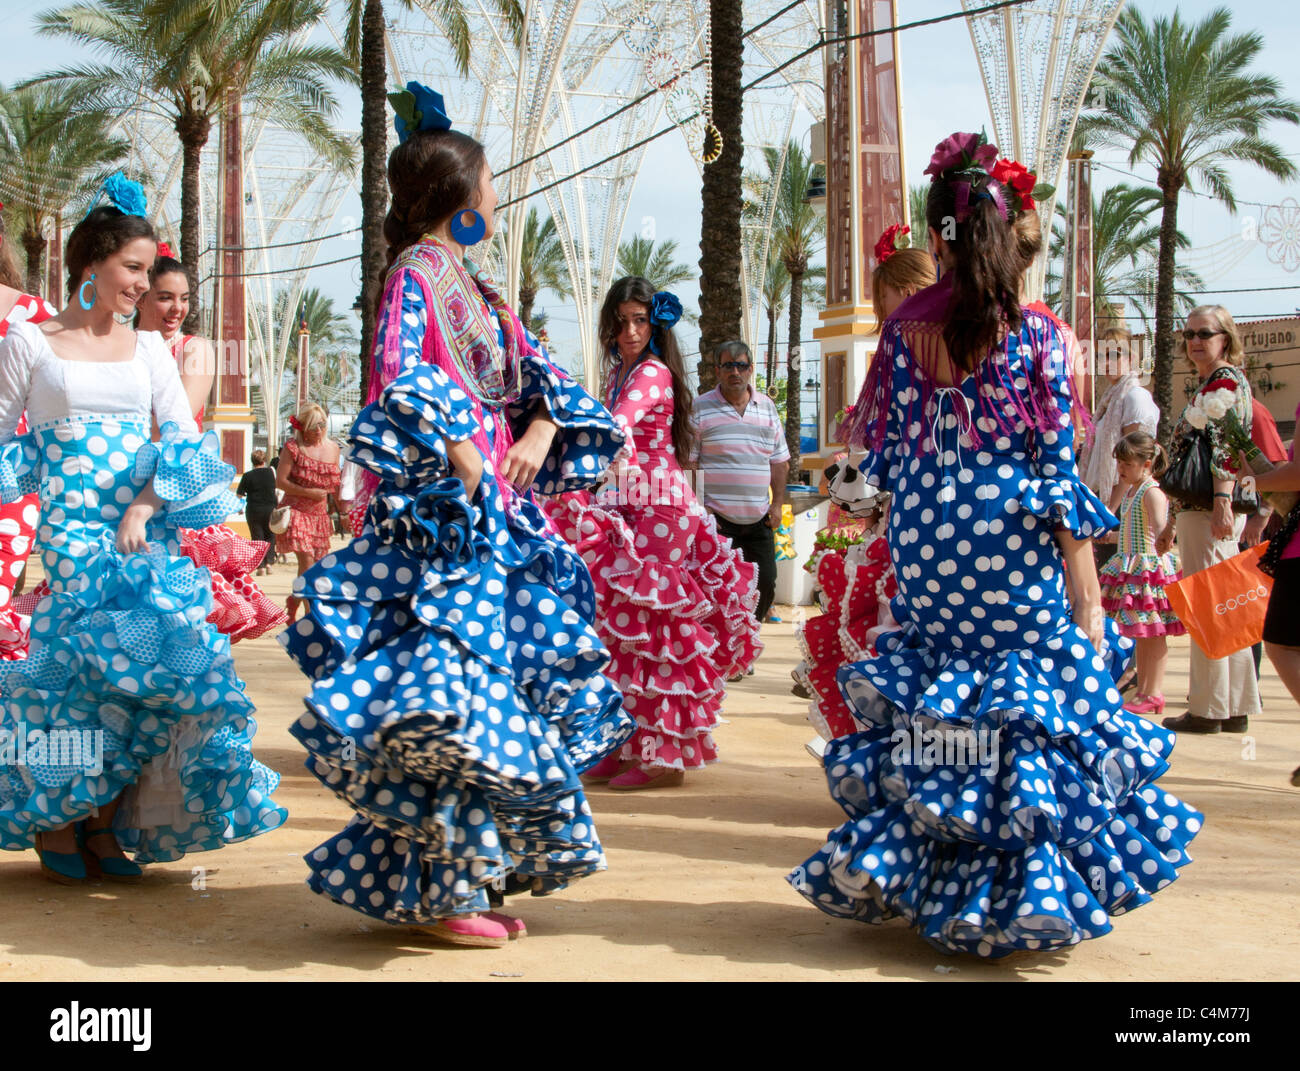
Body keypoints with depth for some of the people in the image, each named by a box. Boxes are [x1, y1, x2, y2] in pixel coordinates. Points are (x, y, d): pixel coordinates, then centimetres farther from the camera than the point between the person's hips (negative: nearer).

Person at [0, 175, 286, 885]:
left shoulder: (149, 349, 14)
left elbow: (185, 440, 6)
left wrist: (146, 505, -8)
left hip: (148, 526, 4)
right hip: (71, 526, -4)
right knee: (112, 655, -19)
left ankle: (104, 822, 5)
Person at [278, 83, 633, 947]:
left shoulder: (476, 285, 19)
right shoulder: (415, 274, -8)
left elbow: (534, 367, 19)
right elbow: (401, 383, -20)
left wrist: (544, 426, -1)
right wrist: (464, 465, -21)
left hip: (500, 516, 10)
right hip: (441, 520, -9)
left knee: (523, 677, 11)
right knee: (458, 690, -10)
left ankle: (481, 870, 20)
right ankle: (444, 893, -2)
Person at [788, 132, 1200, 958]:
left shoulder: (904, 330, 1)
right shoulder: (1036, 333, -7)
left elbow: (872, 437, 12)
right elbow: (1060, 470, -7)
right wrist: (1088, 601, -4)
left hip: (928, 559, 3)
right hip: (1018, 560, -3)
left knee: (925, 717, 14)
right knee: (1029, 712, 5)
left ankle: (907, 874, 22)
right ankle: (1031, 890, 9)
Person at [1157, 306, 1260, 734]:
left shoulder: (1226, 381, -6)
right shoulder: (1207, 386, 23)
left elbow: (1225, 444, -19)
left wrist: (1222, 499, -29)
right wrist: (1172, 523, 25)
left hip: (1209, 510, -10)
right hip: (1197, 509, 10)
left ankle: (1209, 709, -4)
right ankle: (1236, 707, 14)